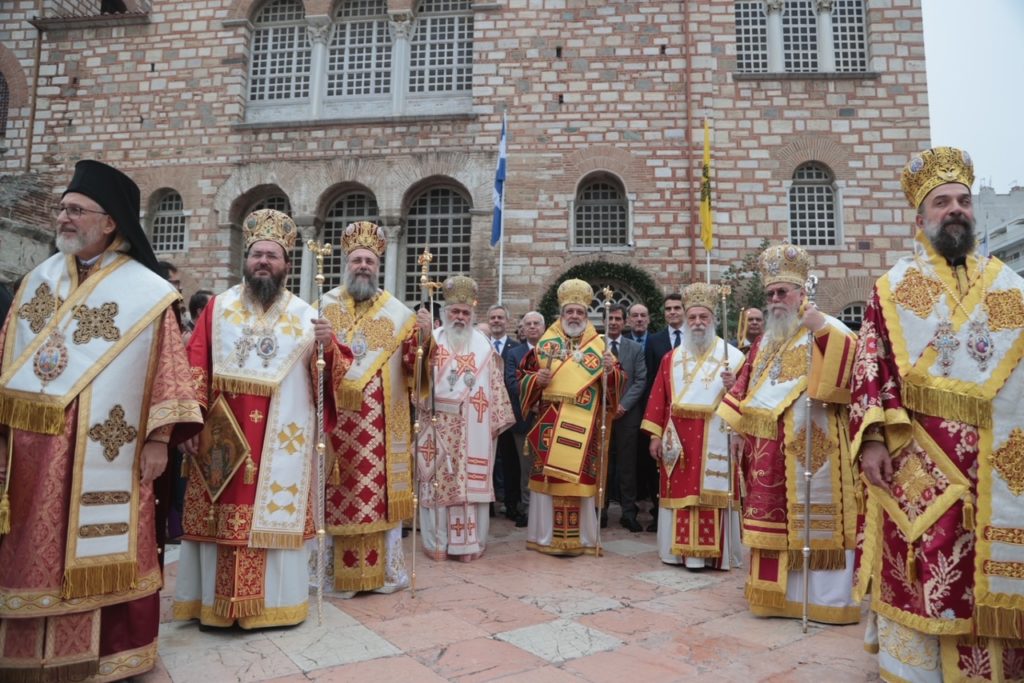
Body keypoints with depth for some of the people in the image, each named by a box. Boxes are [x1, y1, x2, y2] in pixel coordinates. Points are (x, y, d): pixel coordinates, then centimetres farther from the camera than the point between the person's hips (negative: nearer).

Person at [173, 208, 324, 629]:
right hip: (222, 436, 1)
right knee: (221, 516, 7)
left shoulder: (304, 315, 7)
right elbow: (195, 366, 1)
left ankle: (274, 601, 18)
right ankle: (216, 600, 21)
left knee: (275, 516, 5)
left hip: (281, 439, 0)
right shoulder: (219, 307, 8)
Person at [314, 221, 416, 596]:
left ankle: (388, 567, 19)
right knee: (341, 493, 3)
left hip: (384, 422, 1)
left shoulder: (397, 311, 7)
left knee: (384, 491, 6)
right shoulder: (326, 306, 4)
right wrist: (323, 345, -26)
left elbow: (412, 366, 1)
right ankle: (341, 570, 16)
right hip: (340, 420, -1)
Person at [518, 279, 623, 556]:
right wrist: (537, 380, -12)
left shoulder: (598, 345, 8)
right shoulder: (544, 344, 9)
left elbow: (617, 382, 5)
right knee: (548, 477, 1)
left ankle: (581, 538, 12)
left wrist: (610, 371, -16)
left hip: (584, 427, 0)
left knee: (581, 479, 1)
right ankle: (546, 537, 12)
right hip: (550, 424, 0)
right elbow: (524, 378, 9)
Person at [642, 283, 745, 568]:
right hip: (678, 439, 3)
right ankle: (680, 549, 17)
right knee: (681, 493, 7)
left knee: (711, 493, -1)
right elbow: (659, 397, 6)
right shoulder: (672, 358, 10)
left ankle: (712, 552, 9)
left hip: (715, 440, -2)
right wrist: (655, 435, 1)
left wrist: (734, 387, -23)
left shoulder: (732, 356, 1)